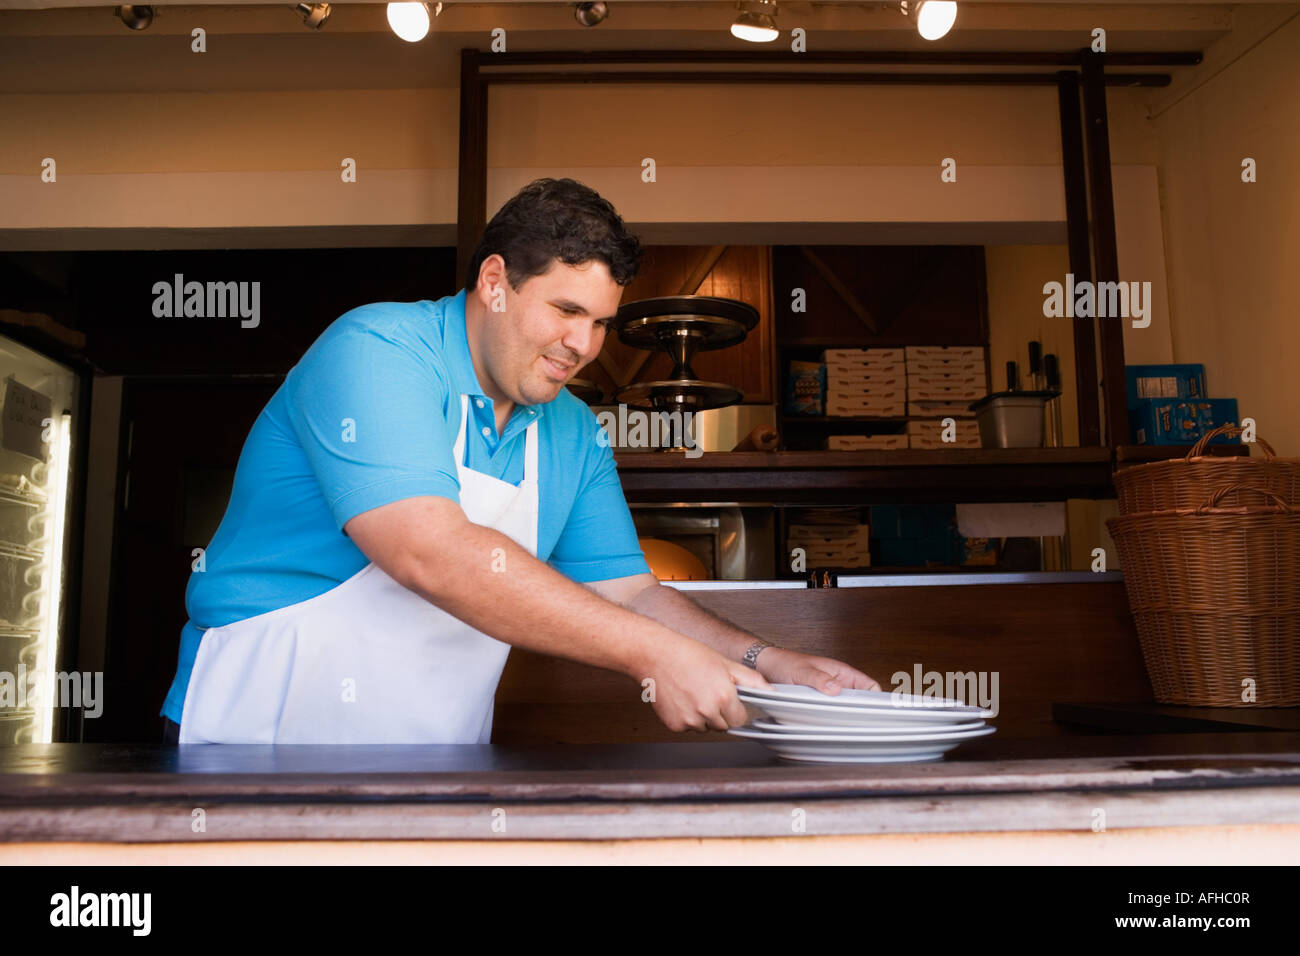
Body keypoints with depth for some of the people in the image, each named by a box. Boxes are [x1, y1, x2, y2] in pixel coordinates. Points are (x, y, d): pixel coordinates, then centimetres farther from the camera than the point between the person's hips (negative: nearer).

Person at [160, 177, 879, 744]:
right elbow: (429, 552, -26)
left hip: (444, 751, 5)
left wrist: (765, 664, -6)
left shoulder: (573, 433, 8)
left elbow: (627, 593, 9)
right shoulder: (375, 352, -14)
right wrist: (653, 654, -25)